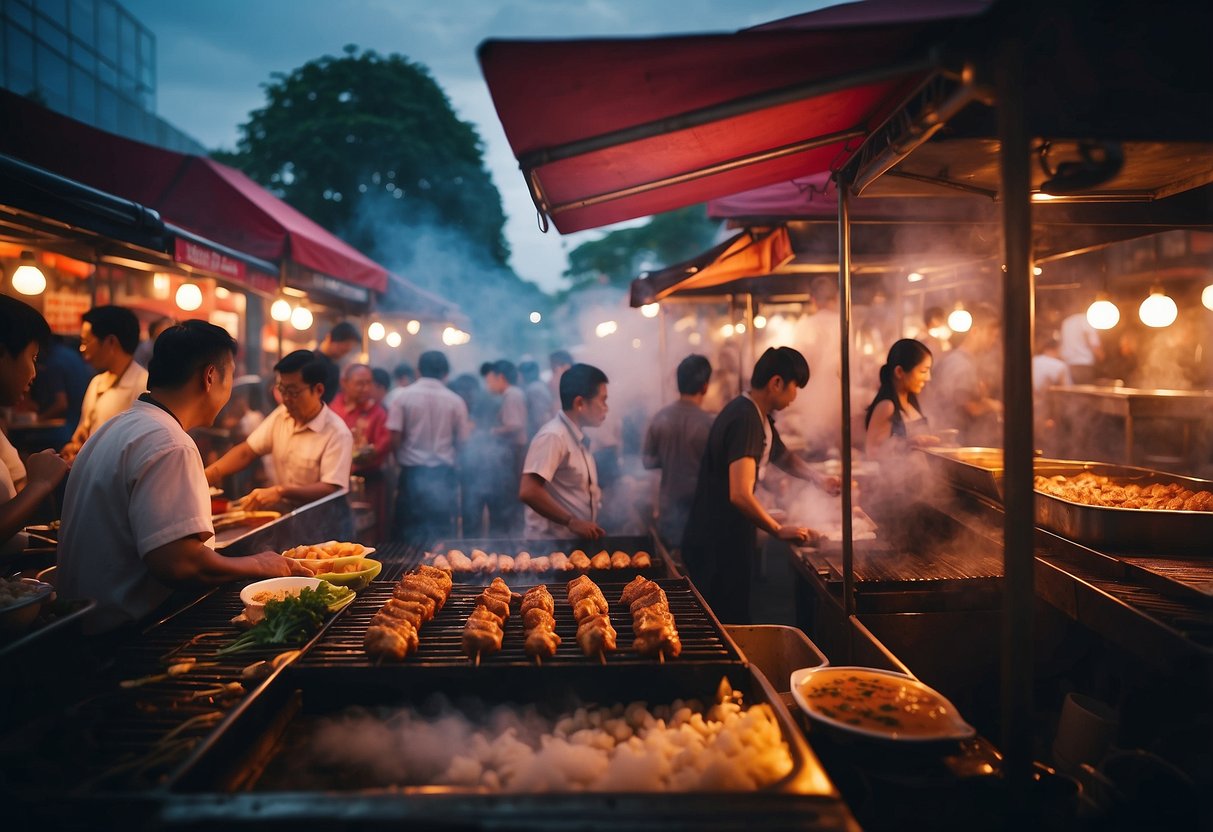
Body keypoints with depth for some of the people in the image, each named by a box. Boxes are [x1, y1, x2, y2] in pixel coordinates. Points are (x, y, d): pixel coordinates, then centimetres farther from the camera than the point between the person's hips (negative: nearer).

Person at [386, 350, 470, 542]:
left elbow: (394, 437, -7)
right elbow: (462, 441, 1)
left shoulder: (404, 396, -4)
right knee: (441, 531, 7)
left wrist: (402, 458, 12)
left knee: (407, 530, 8)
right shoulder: (455, 401, -2)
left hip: (412, 472, 0)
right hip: (444, 473, 1)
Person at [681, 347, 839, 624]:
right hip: (717, 545, -10)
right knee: (729, 624, 1)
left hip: (728, 540, 10)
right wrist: (779, 530, -18)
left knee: (734, 620, 18)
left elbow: (782, 456, 29)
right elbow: (740, 495, -30)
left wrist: (819, 479, 12)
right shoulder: (745, 420, -22)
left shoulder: (760, 417, 10)